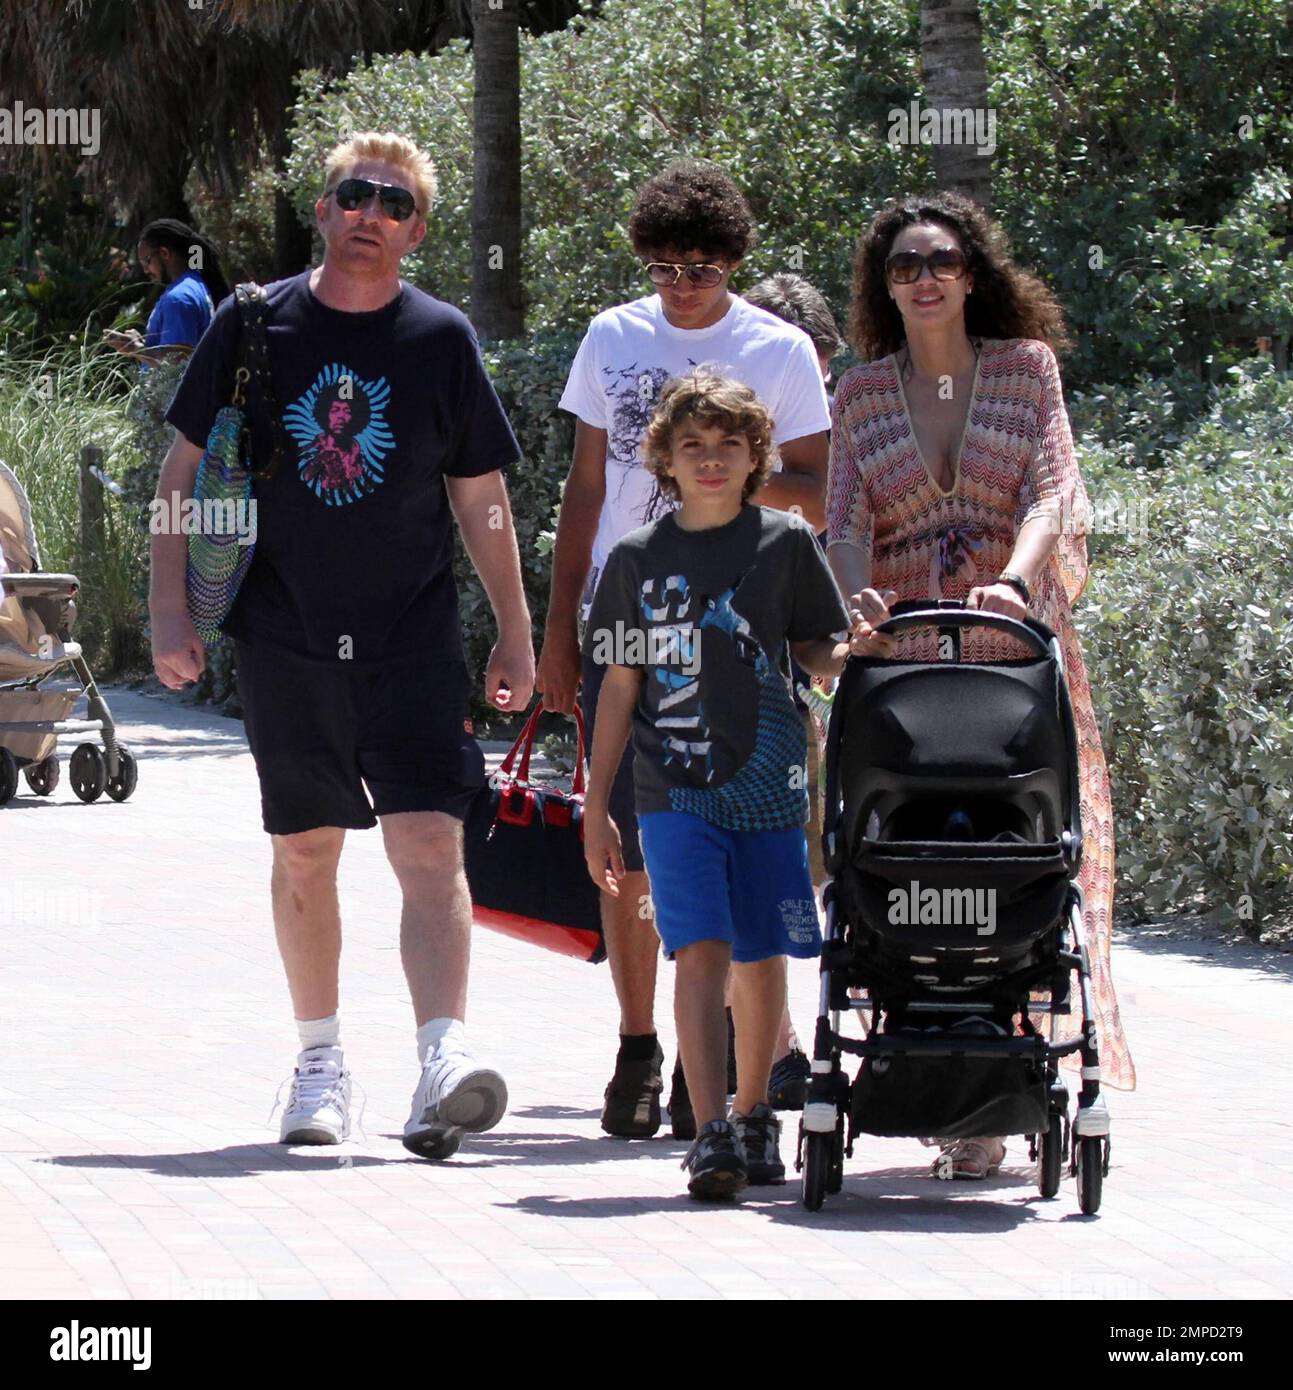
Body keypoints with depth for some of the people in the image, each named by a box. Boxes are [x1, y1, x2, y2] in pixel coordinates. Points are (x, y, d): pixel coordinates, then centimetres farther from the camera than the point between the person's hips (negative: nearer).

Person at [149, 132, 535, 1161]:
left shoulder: (442, 339, 2)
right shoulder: (256, 326, 2)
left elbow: (481, 499, 9)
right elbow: (185, 469, 8)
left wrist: (515, 638, 7)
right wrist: (170, 610, 1)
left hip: (415, 639, -1)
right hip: (286, 639, 1)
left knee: (431, 847, -14)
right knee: (305, 851, 10)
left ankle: (446, 1058, -23)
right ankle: (321, 1063, 24)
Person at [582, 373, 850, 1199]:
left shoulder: (785, 543, 6)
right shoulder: (640, 559, 7)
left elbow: (818, 651, 11)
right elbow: (620, 685, 11)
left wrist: (853, 648, -14)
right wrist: (596, 807, 9)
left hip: (769, 788, 1)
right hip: (677, 791, -1)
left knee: (761, 960, 7)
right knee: (702, 952, -13)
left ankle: (753, 1116, 27)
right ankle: (711, 1137, -19)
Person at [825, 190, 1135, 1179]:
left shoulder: (1027, 368, 8)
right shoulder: (862, 396, 12)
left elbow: (1051, 490, -5)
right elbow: (845, 525, 3)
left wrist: (1014, 581, -23)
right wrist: (860, 596, -19)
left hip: (1014, 648, -1)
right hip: (900, 655, 1)